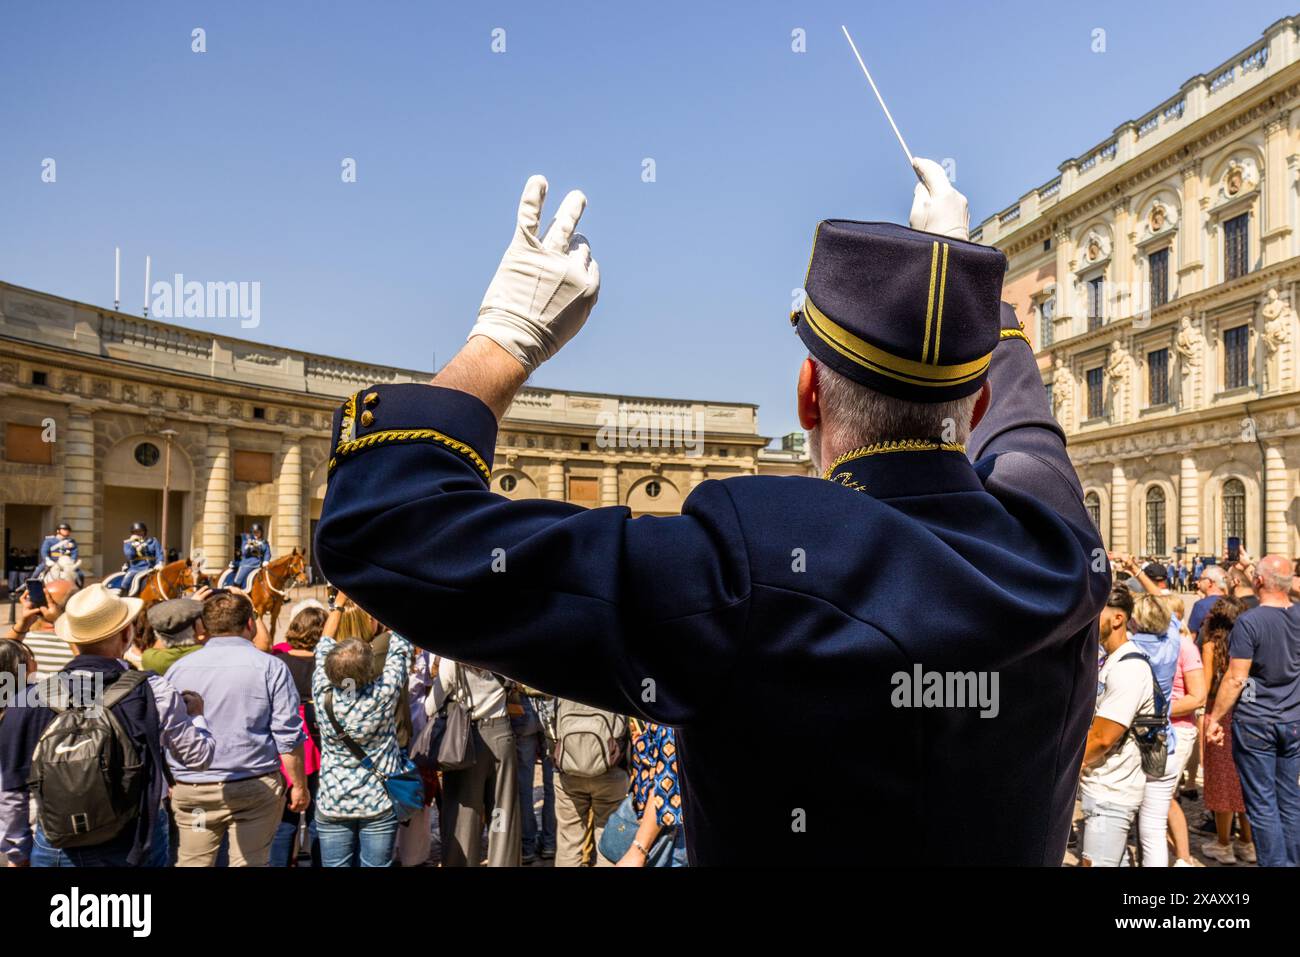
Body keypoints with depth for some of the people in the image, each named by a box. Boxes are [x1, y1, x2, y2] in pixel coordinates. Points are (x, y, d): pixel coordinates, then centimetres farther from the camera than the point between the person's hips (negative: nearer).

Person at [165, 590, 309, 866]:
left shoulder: (178, 669, 2)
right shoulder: (271, 667, -8)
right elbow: (288, 736, -8)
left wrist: (169, 781, 24)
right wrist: (299, 784, 2)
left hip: (192, 791, 3)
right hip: (255, 789, -3)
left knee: (192, 863, 14)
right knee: (250, 863, 5)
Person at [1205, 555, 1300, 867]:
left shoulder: (1249, 621, -17)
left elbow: (1236, 679, -17)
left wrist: (1214, 717, -10)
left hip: (1255, 723, -6)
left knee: (1262, 805, 2)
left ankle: (1274, 862, 5)